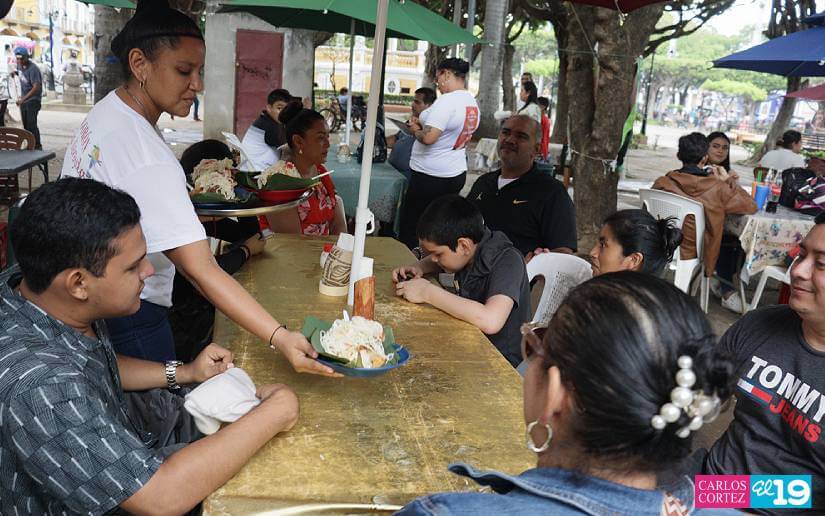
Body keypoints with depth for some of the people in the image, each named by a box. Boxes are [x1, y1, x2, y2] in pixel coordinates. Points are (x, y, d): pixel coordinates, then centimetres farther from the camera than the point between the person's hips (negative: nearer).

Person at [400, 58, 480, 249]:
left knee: (410, 227, 1)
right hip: (457, 174, 9)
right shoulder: (473, 103, 10)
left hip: (431, 176, -9)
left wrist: (415, 130, -5)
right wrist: (423, 124, 15)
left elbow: (428, 138, -28)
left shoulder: (447, 101, -19)